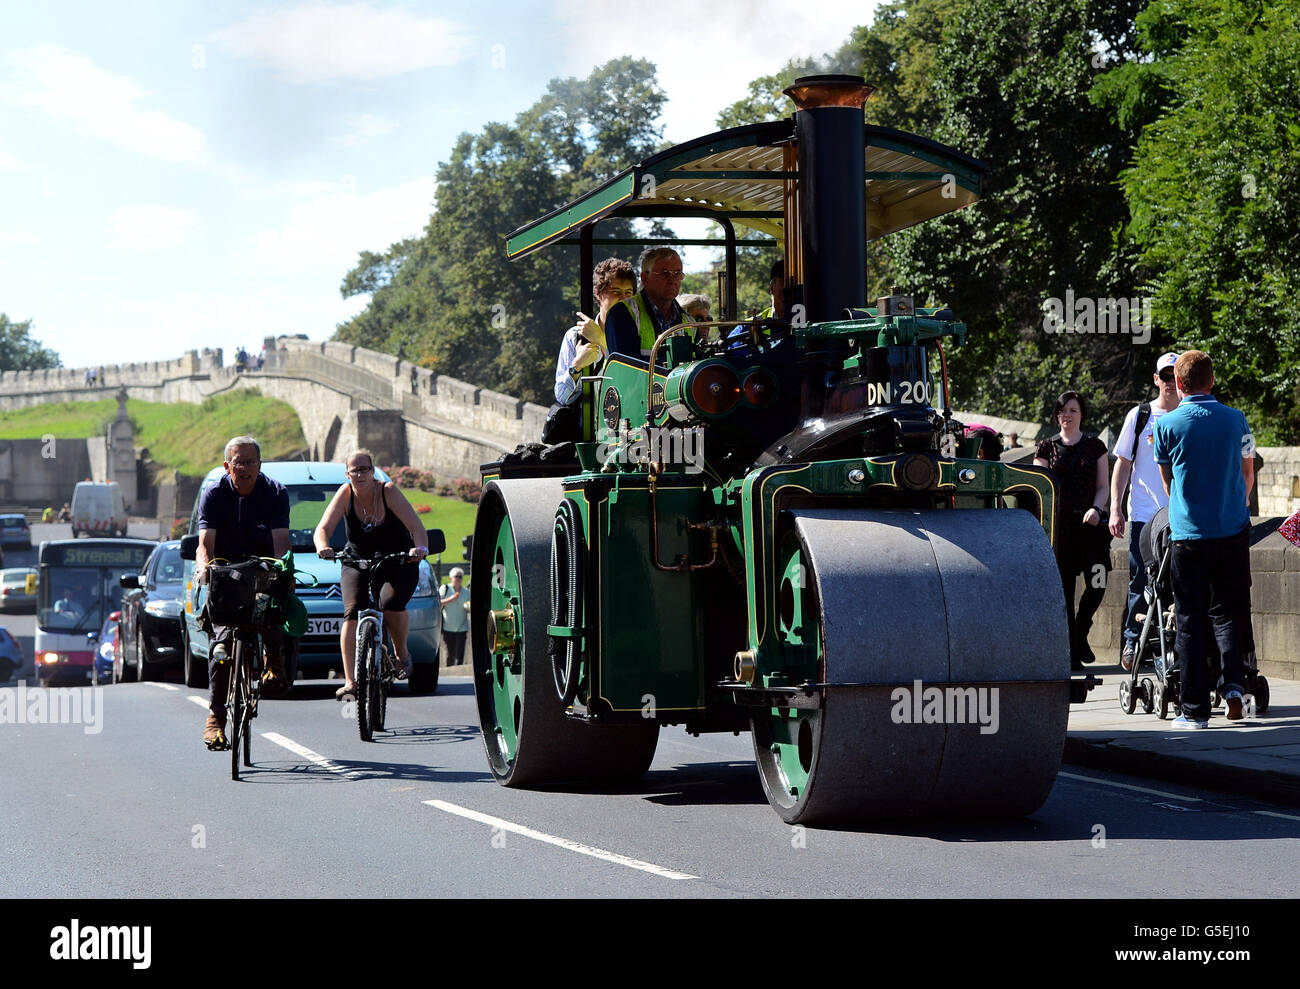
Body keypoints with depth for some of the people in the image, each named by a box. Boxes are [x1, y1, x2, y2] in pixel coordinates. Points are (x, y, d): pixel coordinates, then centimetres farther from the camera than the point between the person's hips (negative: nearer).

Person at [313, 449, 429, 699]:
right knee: (352, 612, -20)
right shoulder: (345, 494, -11)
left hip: (398, 564, -2)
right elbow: (323, 529, -20)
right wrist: (323, 547, -43)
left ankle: (401, 654, 2)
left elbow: (416, 526, -24)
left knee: (391, 606, -28)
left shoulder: (388, 491, -16)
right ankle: (350, 681, -22)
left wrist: (420, 548, -45)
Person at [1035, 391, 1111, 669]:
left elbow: (1102, 486, 10)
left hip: (1089, 524, 0)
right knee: (1064, 589, -2)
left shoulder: (1095, 446, 11)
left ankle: (1081, 634, 11)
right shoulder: (1047, 448, 10)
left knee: (1097, 584, -13)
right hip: (1059, 524, 0)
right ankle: (1071, 651, 5)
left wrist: (1096, 509, -10)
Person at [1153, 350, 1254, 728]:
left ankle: (1195, 709, 2)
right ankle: (1233, 682, -6)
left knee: (1191, 621, 3)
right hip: (1233, 529, 2)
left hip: (1188, 533, -2)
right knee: (1229, 610, 15)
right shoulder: (1236, 420, 2)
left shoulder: (1167, 424, -3)